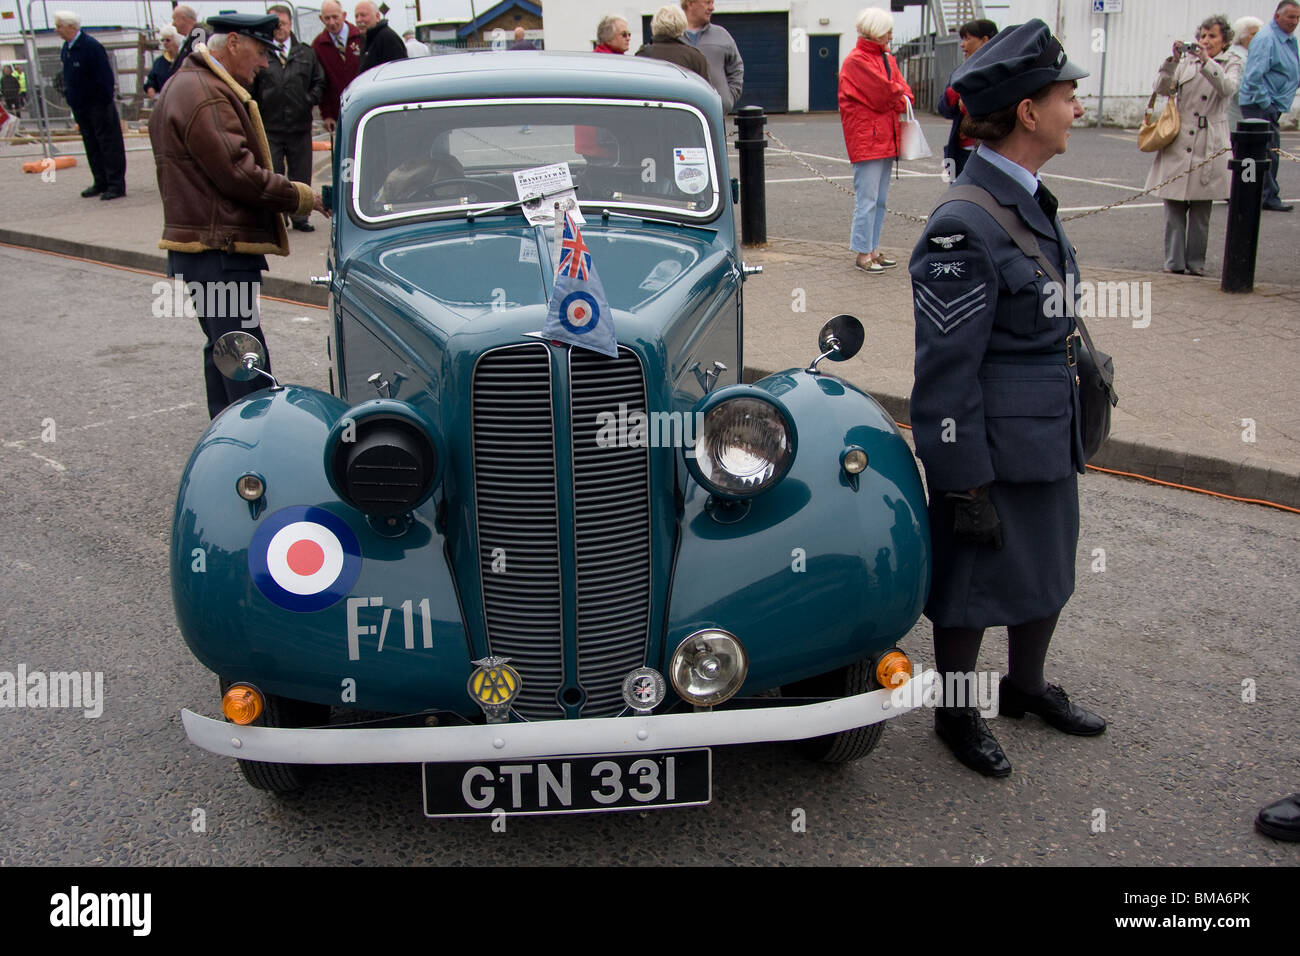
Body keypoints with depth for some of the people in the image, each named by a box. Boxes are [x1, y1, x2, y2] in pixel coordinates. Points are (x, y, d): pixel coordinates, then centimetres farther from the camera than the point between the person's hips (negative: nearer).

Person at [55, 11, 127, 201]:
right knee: (92, 146, 13)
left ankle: (116, 185, 0)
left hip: (98, 105, -9)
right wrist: (69, 97, 14)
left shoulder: (91, 46, -17)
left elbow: (105, 77, -19)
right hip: (80, 106, 9)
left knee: (109, 144, -3)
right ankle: (101, 183, 20)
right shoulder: (67, 48, 8)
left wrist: (106, 103, -19)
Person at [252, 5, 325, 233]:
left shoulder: (306, 53, 8)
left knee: (301, 175, 10)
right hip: (269, 127, -3)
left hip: (300, 126, 3)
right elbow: (250, 90, -2)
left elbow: (319, 81, 14)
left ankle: (299, 217, 21)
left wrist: (310, 100, -1)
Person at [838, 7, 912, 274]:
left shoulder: (887, 59, 18)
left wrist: (902, 97, -9)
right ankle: (863, 254, -2)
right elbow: (884, 93, -17)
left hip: (885, 139, 9)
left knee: (880, 200, 11)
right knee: (867, 199, -7)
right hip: (866, 139, -9)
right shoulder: (856, 61, -10)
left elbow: (902, 90, 13)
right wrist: (899, 94, 1)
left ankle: (874, 250, 18)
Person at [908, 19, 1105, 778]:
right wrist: (966, 485, -19)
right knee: (973, 585, 9)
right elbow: (945, 372, -22)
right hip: (993, 456, -9)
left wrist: (1072, 434, 21)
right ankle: (957, 712, 30)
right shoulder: (965, 229, -23)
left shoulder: (1030, 203, 8)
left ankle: (1027, 685, 44)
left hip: (1050, 444, 9)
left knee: (1046, 573, 22)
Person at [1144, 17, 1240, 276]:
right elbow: (1162, 88, 0)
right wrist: (1173, 60, -15)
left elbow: (1227, 88, -13)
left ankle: (1196, 262, 8)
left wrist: (1206, 62, -23)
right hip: (1179, 142, 2)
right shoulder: (1186, 61, 13)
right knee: (1174, 207, 0)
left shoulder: (1231, 64, 8)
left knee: (1201, 211, 1)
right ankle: (1174, 262, 5)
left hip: (1209, 147, -1)